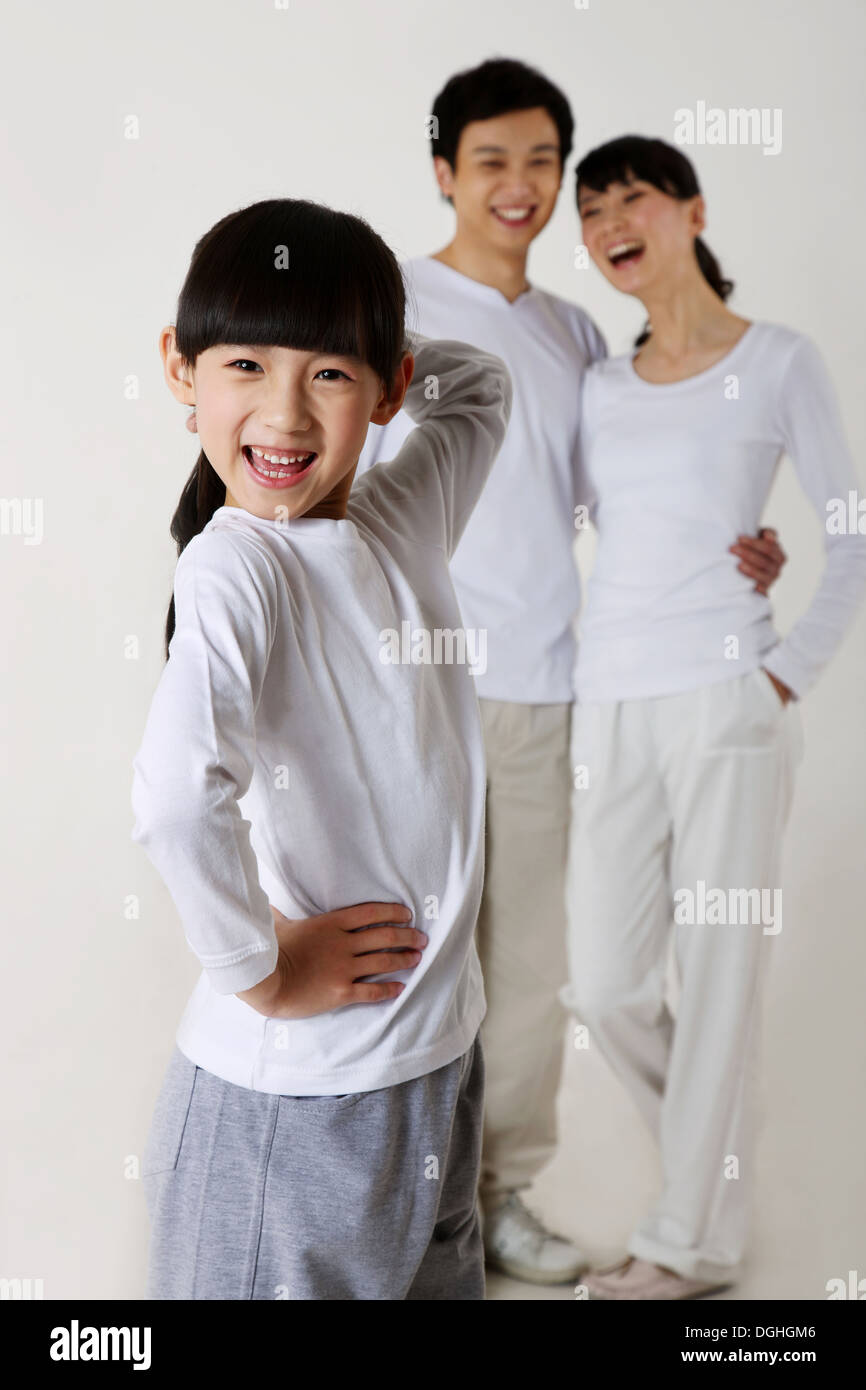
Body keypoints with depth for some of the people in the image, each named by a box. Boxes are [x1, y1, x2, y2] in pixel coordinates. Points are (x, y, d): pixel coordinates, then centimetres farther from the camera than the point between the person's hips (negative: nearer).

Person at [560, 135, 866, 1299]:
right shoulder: (599, 388, 13)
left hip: (728, 702, -4)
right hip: (612, 708, 5)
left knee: (721, 968, 1)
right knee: (602, 984, 6)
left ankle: (694, 1239, 17)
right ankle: (717, 1152, 32)